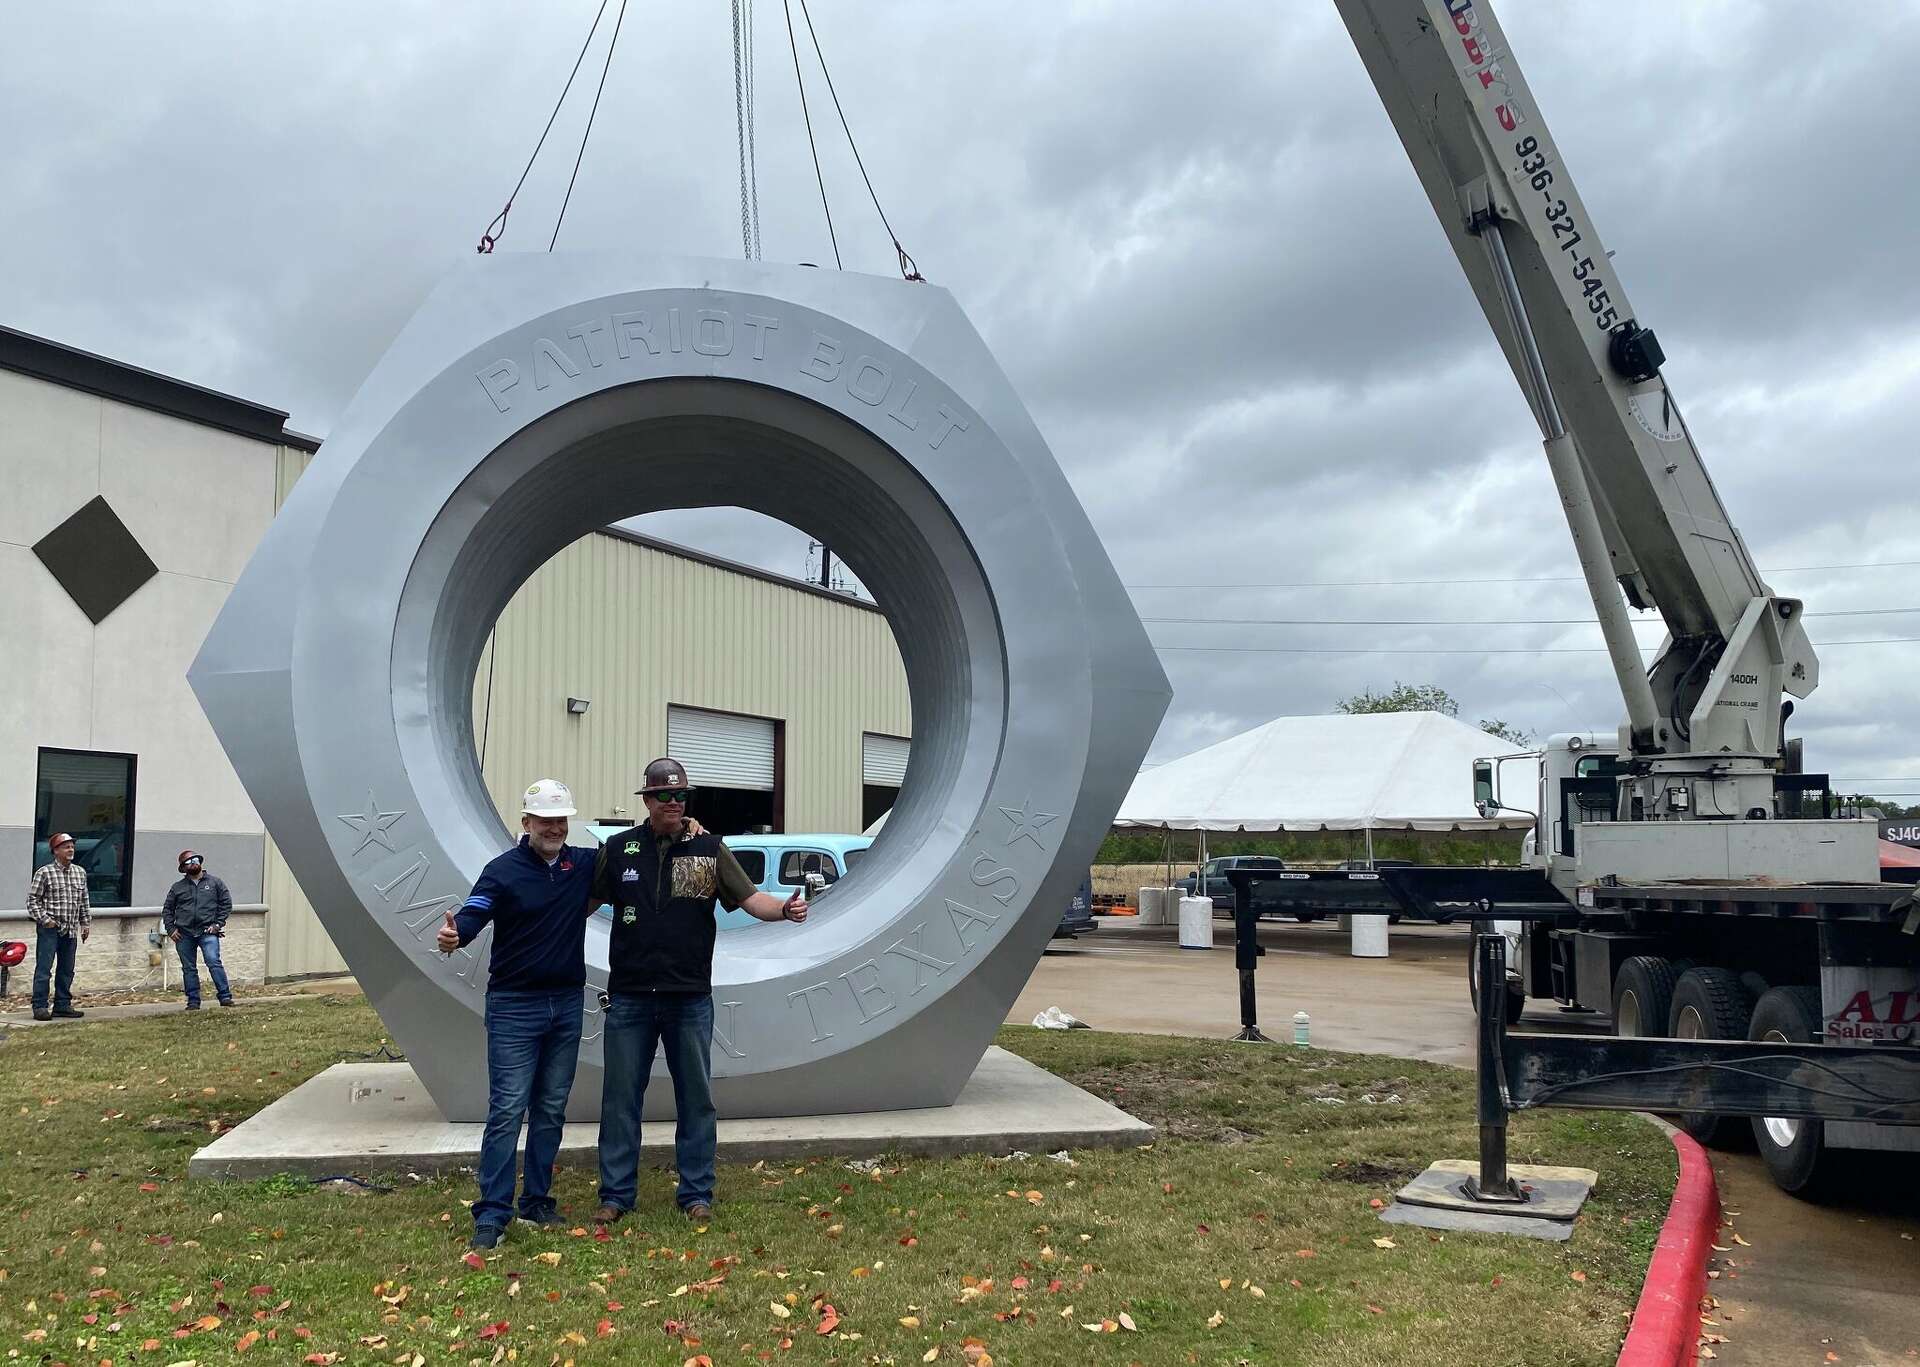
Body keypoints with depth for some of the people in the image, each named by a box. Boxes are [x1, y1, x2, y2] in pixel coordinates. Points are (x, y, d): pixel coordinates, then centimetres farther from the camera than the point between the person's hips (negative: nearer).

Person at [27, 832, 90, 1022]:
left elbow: (84, 901, 17)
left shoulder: (80, 872, 10)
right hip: (49, 928, -6)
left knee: (66, 970, 10)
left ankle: (63, 1005, 17)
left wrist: (86, 923, 13)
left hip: (71, 930, 6)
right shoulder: (44, 872, -6)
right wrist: (44, 919, -13)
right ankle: (40, 1006, -1)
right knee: (44, 968, -5)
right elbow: (32, 899, -5)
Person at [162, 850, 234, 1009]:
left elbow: (227, 903, 8)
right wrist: (170, 929, 5)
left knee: (214, 963, -17)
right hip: (184, 934, 3)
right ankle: (193, 1001, 12)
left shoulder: (215, 882, 9)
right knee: (188, 969, 6)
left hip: (207, 932, -3)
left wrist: (218, 924, -2)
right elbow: (167, 909, 18)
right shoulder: (177, 887, 14)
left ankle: (225, 996, -16)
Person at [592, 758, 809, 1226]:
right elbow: (587, 901, 9)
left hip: (690, 998, 0)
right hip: (629, 998, 0)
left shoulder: (709, 850, 2)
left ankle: (696, 1193, 19)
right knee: (621, 1097, 6)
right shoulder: (620, 849, 4)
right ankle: (616, 1194, 18)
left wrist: (785, 908, -22)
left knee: (696, 1098, 7)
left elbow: (750, 898, -3)